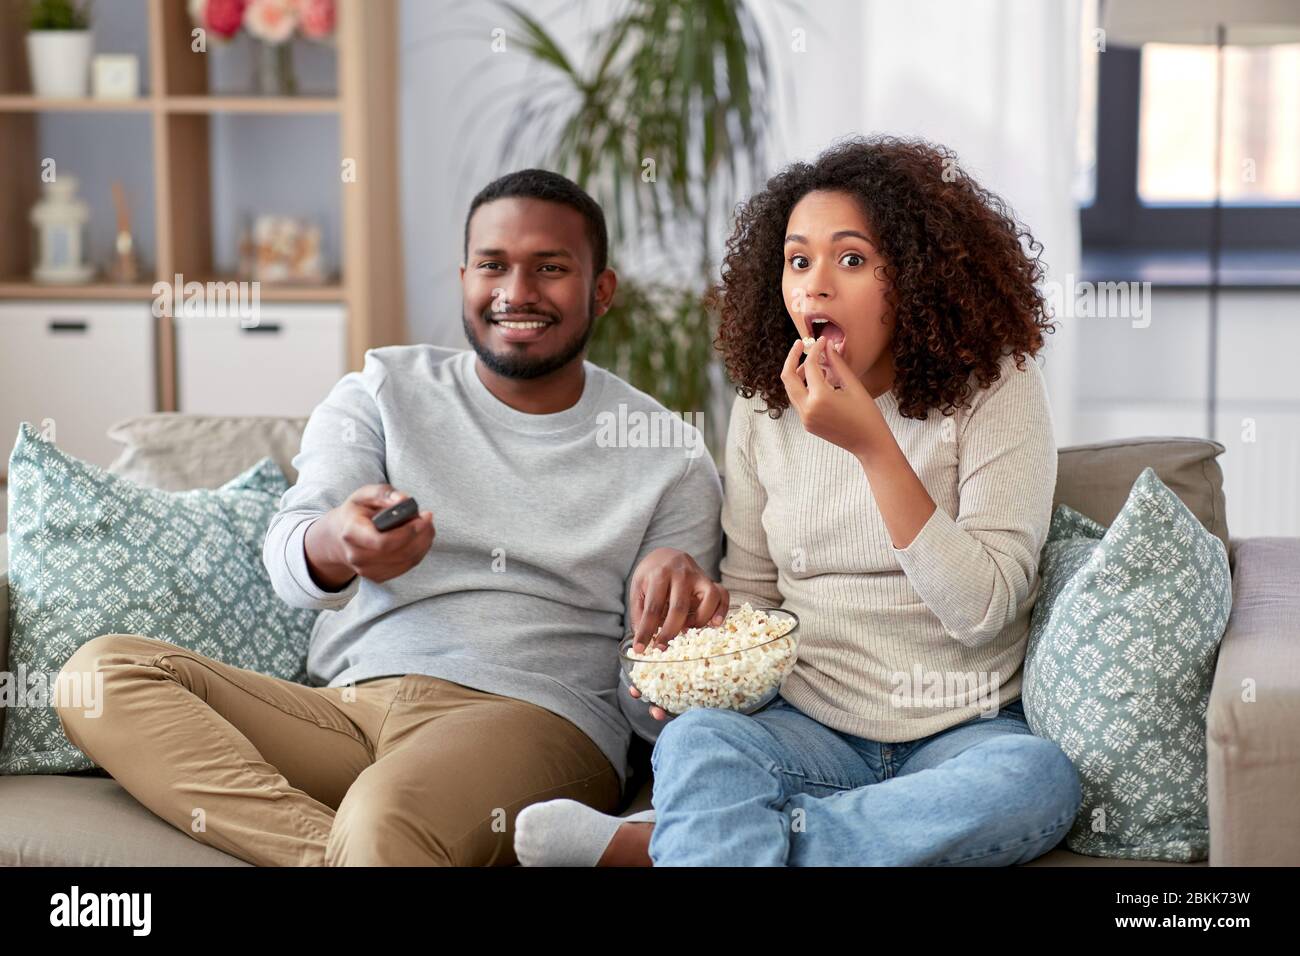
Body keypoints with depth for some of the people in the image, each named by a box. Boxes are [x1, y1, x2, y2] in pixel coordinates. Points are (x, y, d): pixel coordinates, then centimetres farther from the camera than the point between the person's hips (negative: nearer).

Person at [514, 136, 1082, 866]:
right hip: (814, 729, 1)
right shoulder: (765, 408, 7)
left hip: (962, 734, -1)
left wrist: (871, 445, -21)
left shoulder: (996, 389, -5)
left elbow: (981, 609, -14)